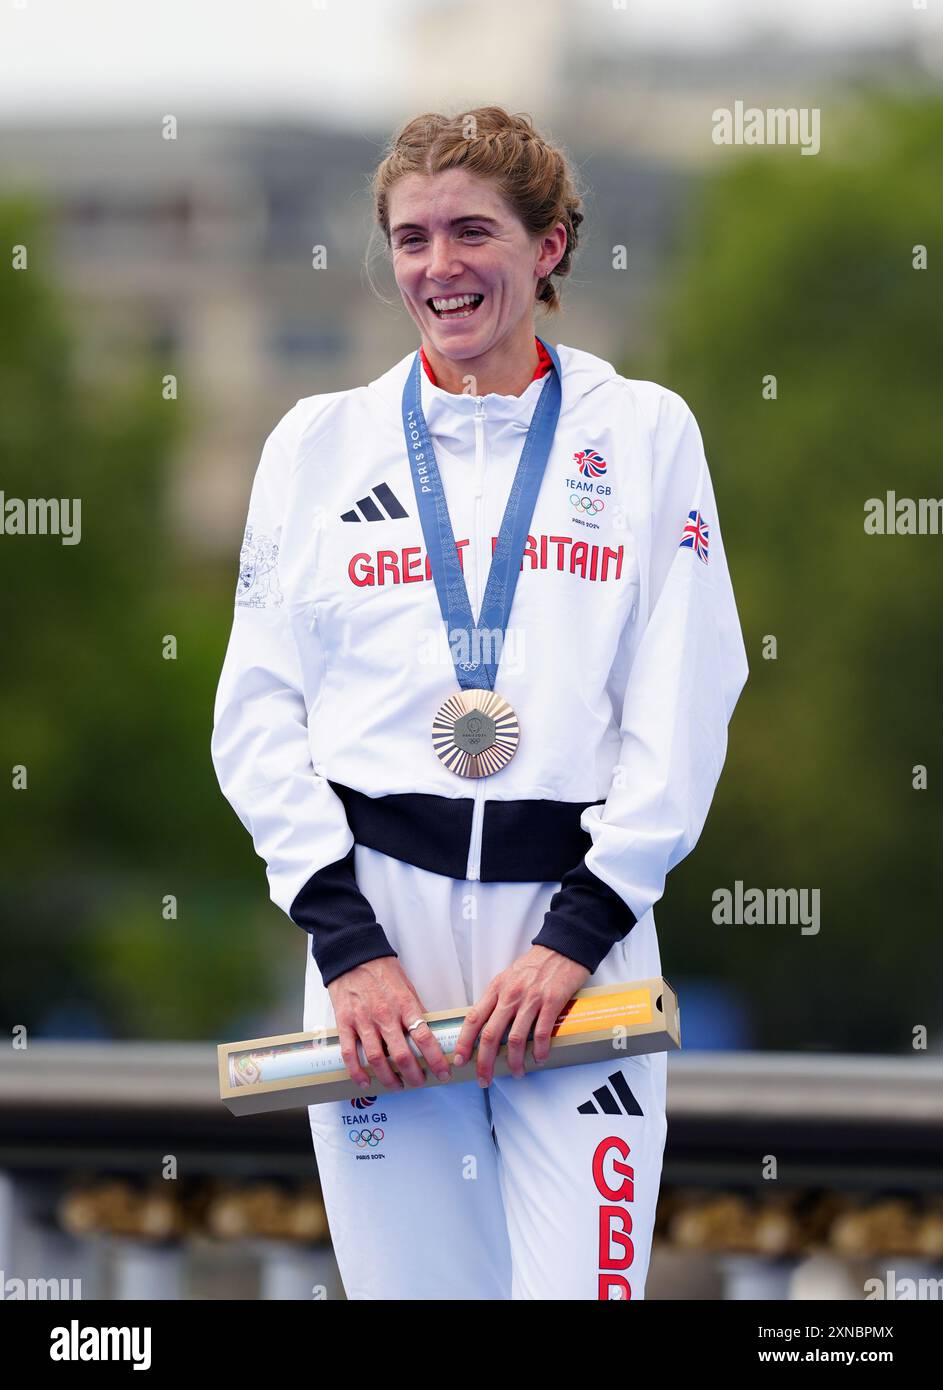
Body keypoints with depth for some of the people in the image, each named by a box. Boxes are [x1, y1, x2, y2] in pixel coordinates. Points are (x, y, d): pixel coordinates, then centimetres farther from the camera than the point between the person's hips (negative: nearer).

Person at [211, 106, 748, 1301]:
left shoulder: (644, 429, 7)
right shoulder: (319, 440, 11)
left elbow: (686, 707, 1)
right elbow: (258, 715, 7)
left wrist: (576, 935, -9)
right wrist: (346, 945, -6)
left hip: (577, 917, -1)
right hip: (375, 910, 1)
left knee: (583, 1280, -10)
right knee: (414, 1283, 2)